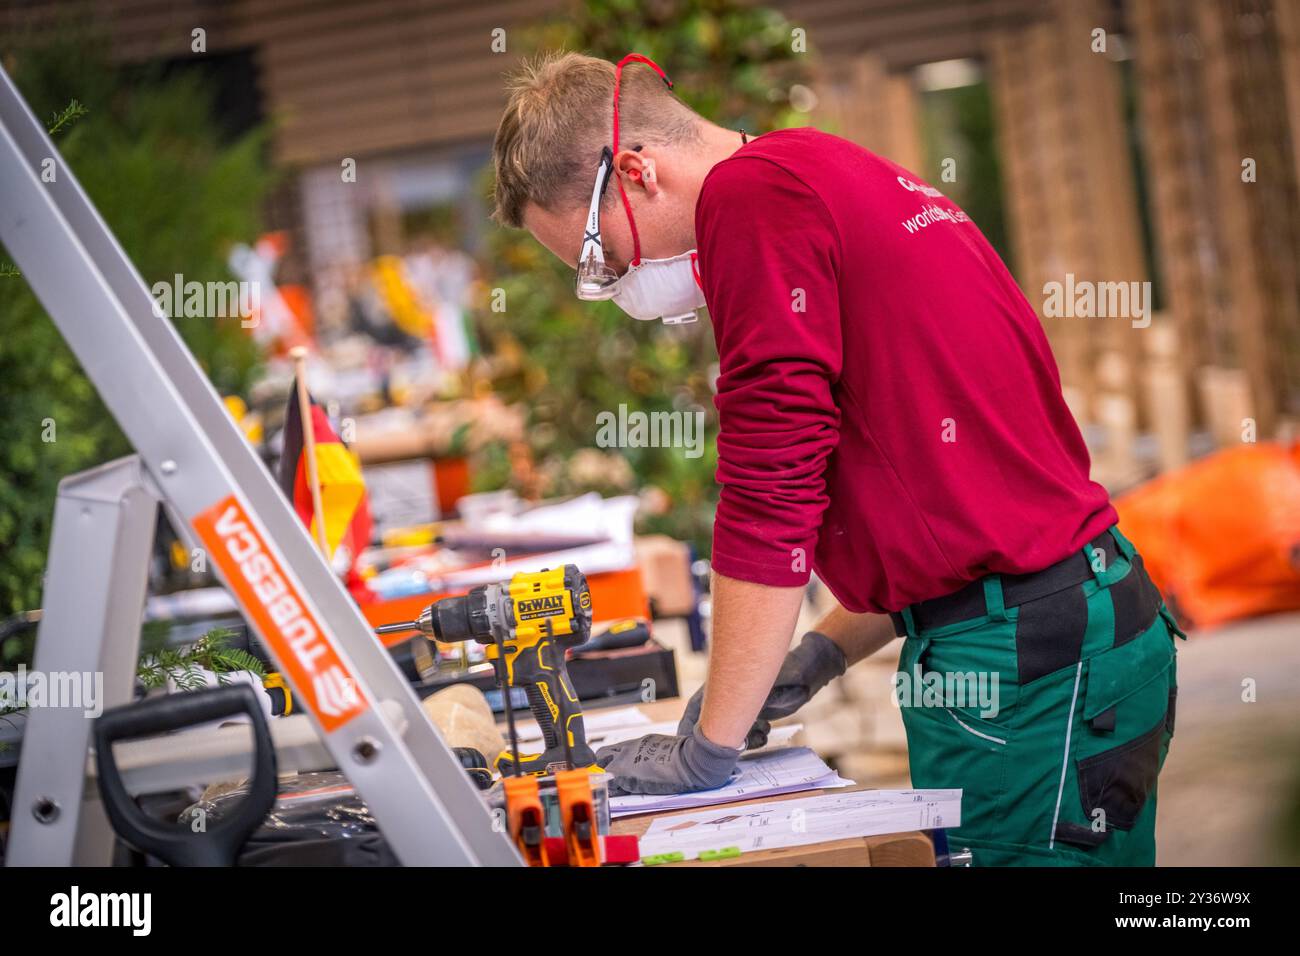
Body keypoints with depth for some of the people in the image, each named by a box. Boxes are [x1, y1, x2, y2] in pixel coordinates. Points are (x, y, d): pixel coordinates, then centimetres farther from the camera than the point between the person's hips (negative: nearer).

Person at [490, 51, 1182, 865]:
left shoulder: (751, 196, -12)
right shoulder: (827, 176, 19)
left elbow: (772, 493, -14)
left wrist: (709, 746, -7)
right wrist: (824, 653, 18)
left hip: (1018, 662, -10)